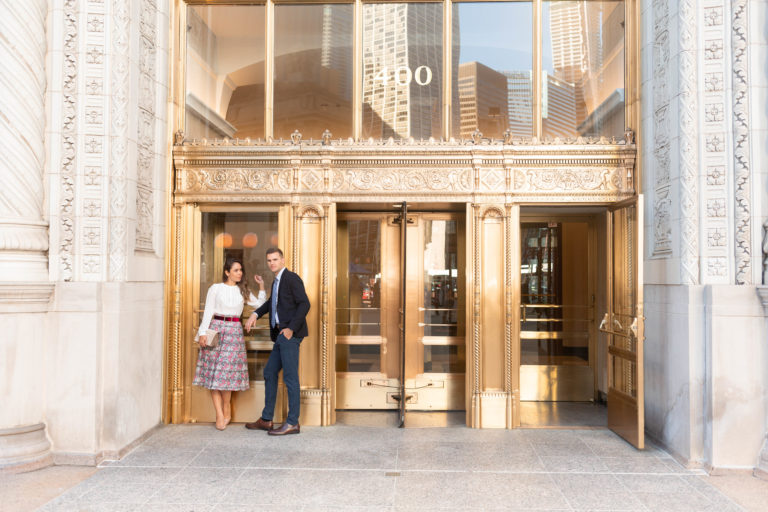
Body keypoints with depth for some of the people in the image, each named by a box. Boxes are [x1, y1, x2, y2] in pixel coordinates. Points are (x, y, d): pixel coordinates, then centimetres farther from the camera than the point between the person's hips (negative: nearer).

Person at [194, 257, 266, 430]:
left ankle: (226, 409, 14)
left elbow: (260, 305, 12)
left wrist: (261, 287, 5)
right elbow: (208, 312, 1)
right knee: (213, 372, -4)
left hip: (234, 331, 1)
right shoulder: (215, 288, 5)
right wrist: (202, 333, -7)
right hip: (216, 328, -1)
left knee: (227, 370, -5)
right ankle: (220, 414, 1)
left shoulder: (243, 290, 12)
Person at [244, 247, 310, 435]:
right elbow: (271, 303, 35)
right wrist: (255, 314, 17)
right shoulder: (276, 282, 21)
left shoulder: (292, 278, -6)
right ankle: (266, 420, 21)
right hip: (281, 335, 10)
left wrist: (291, 328, -20)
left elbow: (304, 304, -14)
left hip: (290, 334, -10)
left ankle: (292, 422, 0)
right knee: (269, 373, 13)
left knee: (290, 377, -7)